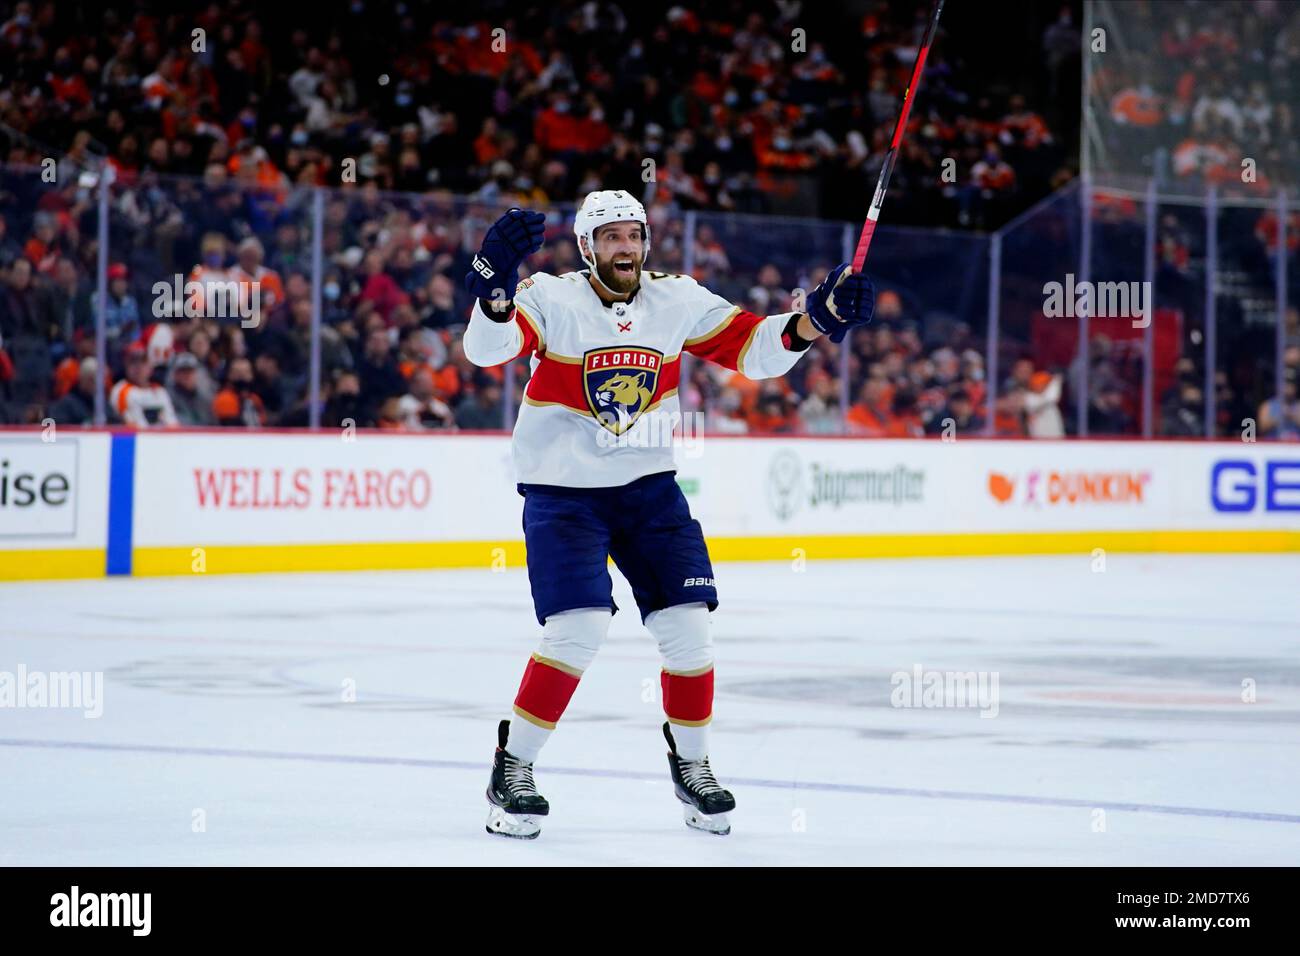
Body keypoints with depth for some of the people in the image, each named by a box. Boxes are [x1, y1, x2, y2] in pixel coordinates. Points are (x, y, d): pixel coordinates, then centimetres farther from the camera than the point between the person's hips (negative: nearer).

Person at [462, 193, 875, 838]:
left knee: (686, 626, -3)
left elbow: (752, 347, 2)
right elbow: (487, 351, -28)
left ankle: (691, 765, 18)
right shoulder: (551, 300, -13)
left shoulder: (678, 301, 0)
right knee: (579, 629, -18)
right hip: (561, 489, -4)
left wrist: (814, 320, -15)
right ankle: (512, 769, -4)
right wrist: (496, 290, -48)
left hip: (647, 487, 4)